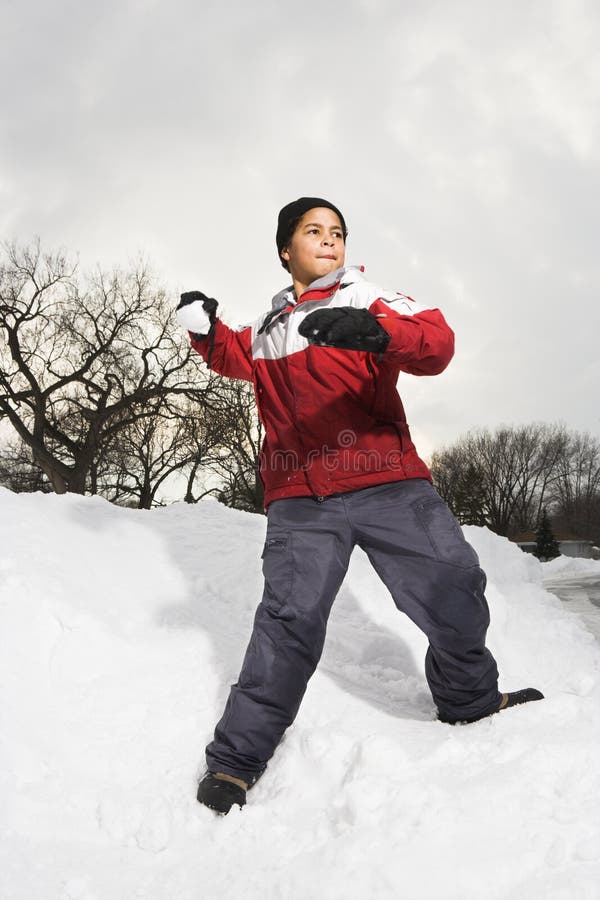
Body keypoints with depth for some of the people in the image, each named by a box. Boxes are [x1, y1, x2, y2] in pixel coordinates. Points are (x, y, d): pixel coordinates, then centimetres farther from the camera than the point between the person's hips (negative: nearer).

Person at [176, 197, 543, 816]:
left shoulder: (370, 300, 6)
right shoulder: (269, 325, 18)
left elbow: (438, 344, -12)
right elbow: (237, 358, 39)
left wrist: (376, 333, -33)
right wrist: (205, 329, 16)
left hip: (387, 484, -1)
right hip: (299, 498, 1)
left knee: (455, 592, -1)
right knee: (290, 617, -12)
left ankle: (470, 701, 27)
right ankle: (237, 759, -1)